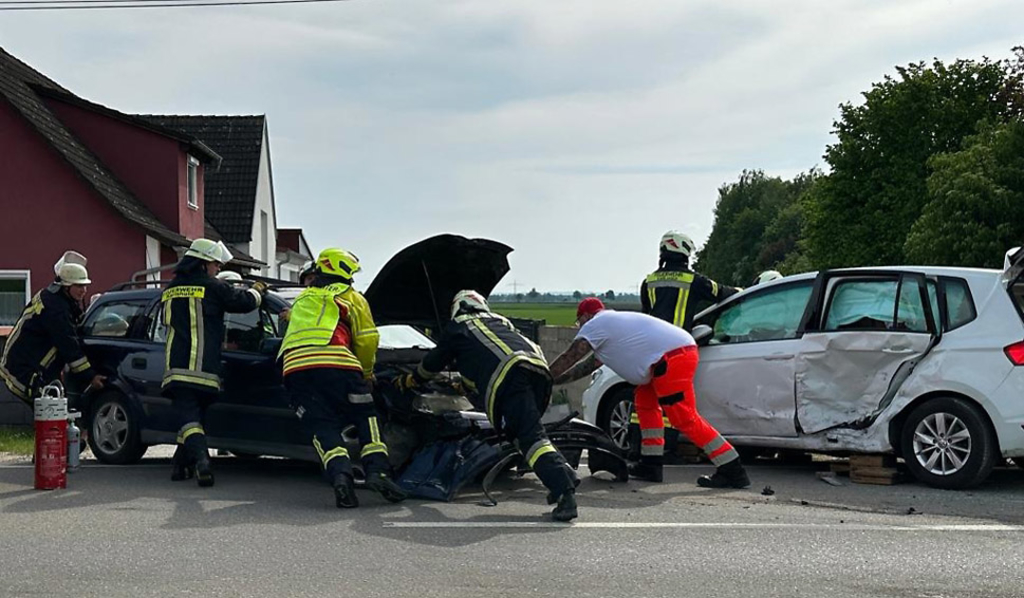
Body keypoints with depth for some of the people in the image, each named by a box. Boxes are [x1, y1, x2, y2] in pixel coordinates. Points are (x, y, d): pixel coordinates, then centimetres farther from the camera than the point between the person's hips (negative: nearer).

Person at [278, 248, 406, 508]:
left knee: (322, 427, 0)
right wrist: (366, 372, 28)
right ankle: (377, 470, -10)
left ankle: (339, 474, -24)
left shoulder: (302, 299, 35)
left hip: (295, 366, 3)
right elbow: (367, 339, 13)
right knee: (366, 417, 9)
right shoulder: (349, 296, 19)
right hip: (335, 362, -3)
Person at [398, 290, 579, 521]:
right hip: (539, 368, 6)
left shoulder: (457, 327, 25)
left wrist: (409, 381, 53)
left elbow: (433, 362, 35)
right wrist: (463, 386, 69)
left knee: (530, 436, -13)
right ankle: (565, 478, -2)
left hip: (507, 376, -6)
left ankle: (565, 489, -30)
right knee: (529, 431, 16)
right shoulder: (499, 321, 42)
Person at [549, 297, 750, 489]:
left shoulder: (594, 325, 6)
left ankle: (732, 471, -12)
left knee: (684, 418, -10)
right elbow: (590, 364, 38)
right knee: (645, 400, 21)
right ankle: (651, 465, 20)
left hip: (671, 356, -10)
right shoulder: (613, 322, 34)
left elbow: (567, 359, 4)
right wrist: (556, 380, 41)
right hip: (684, 348, 10)